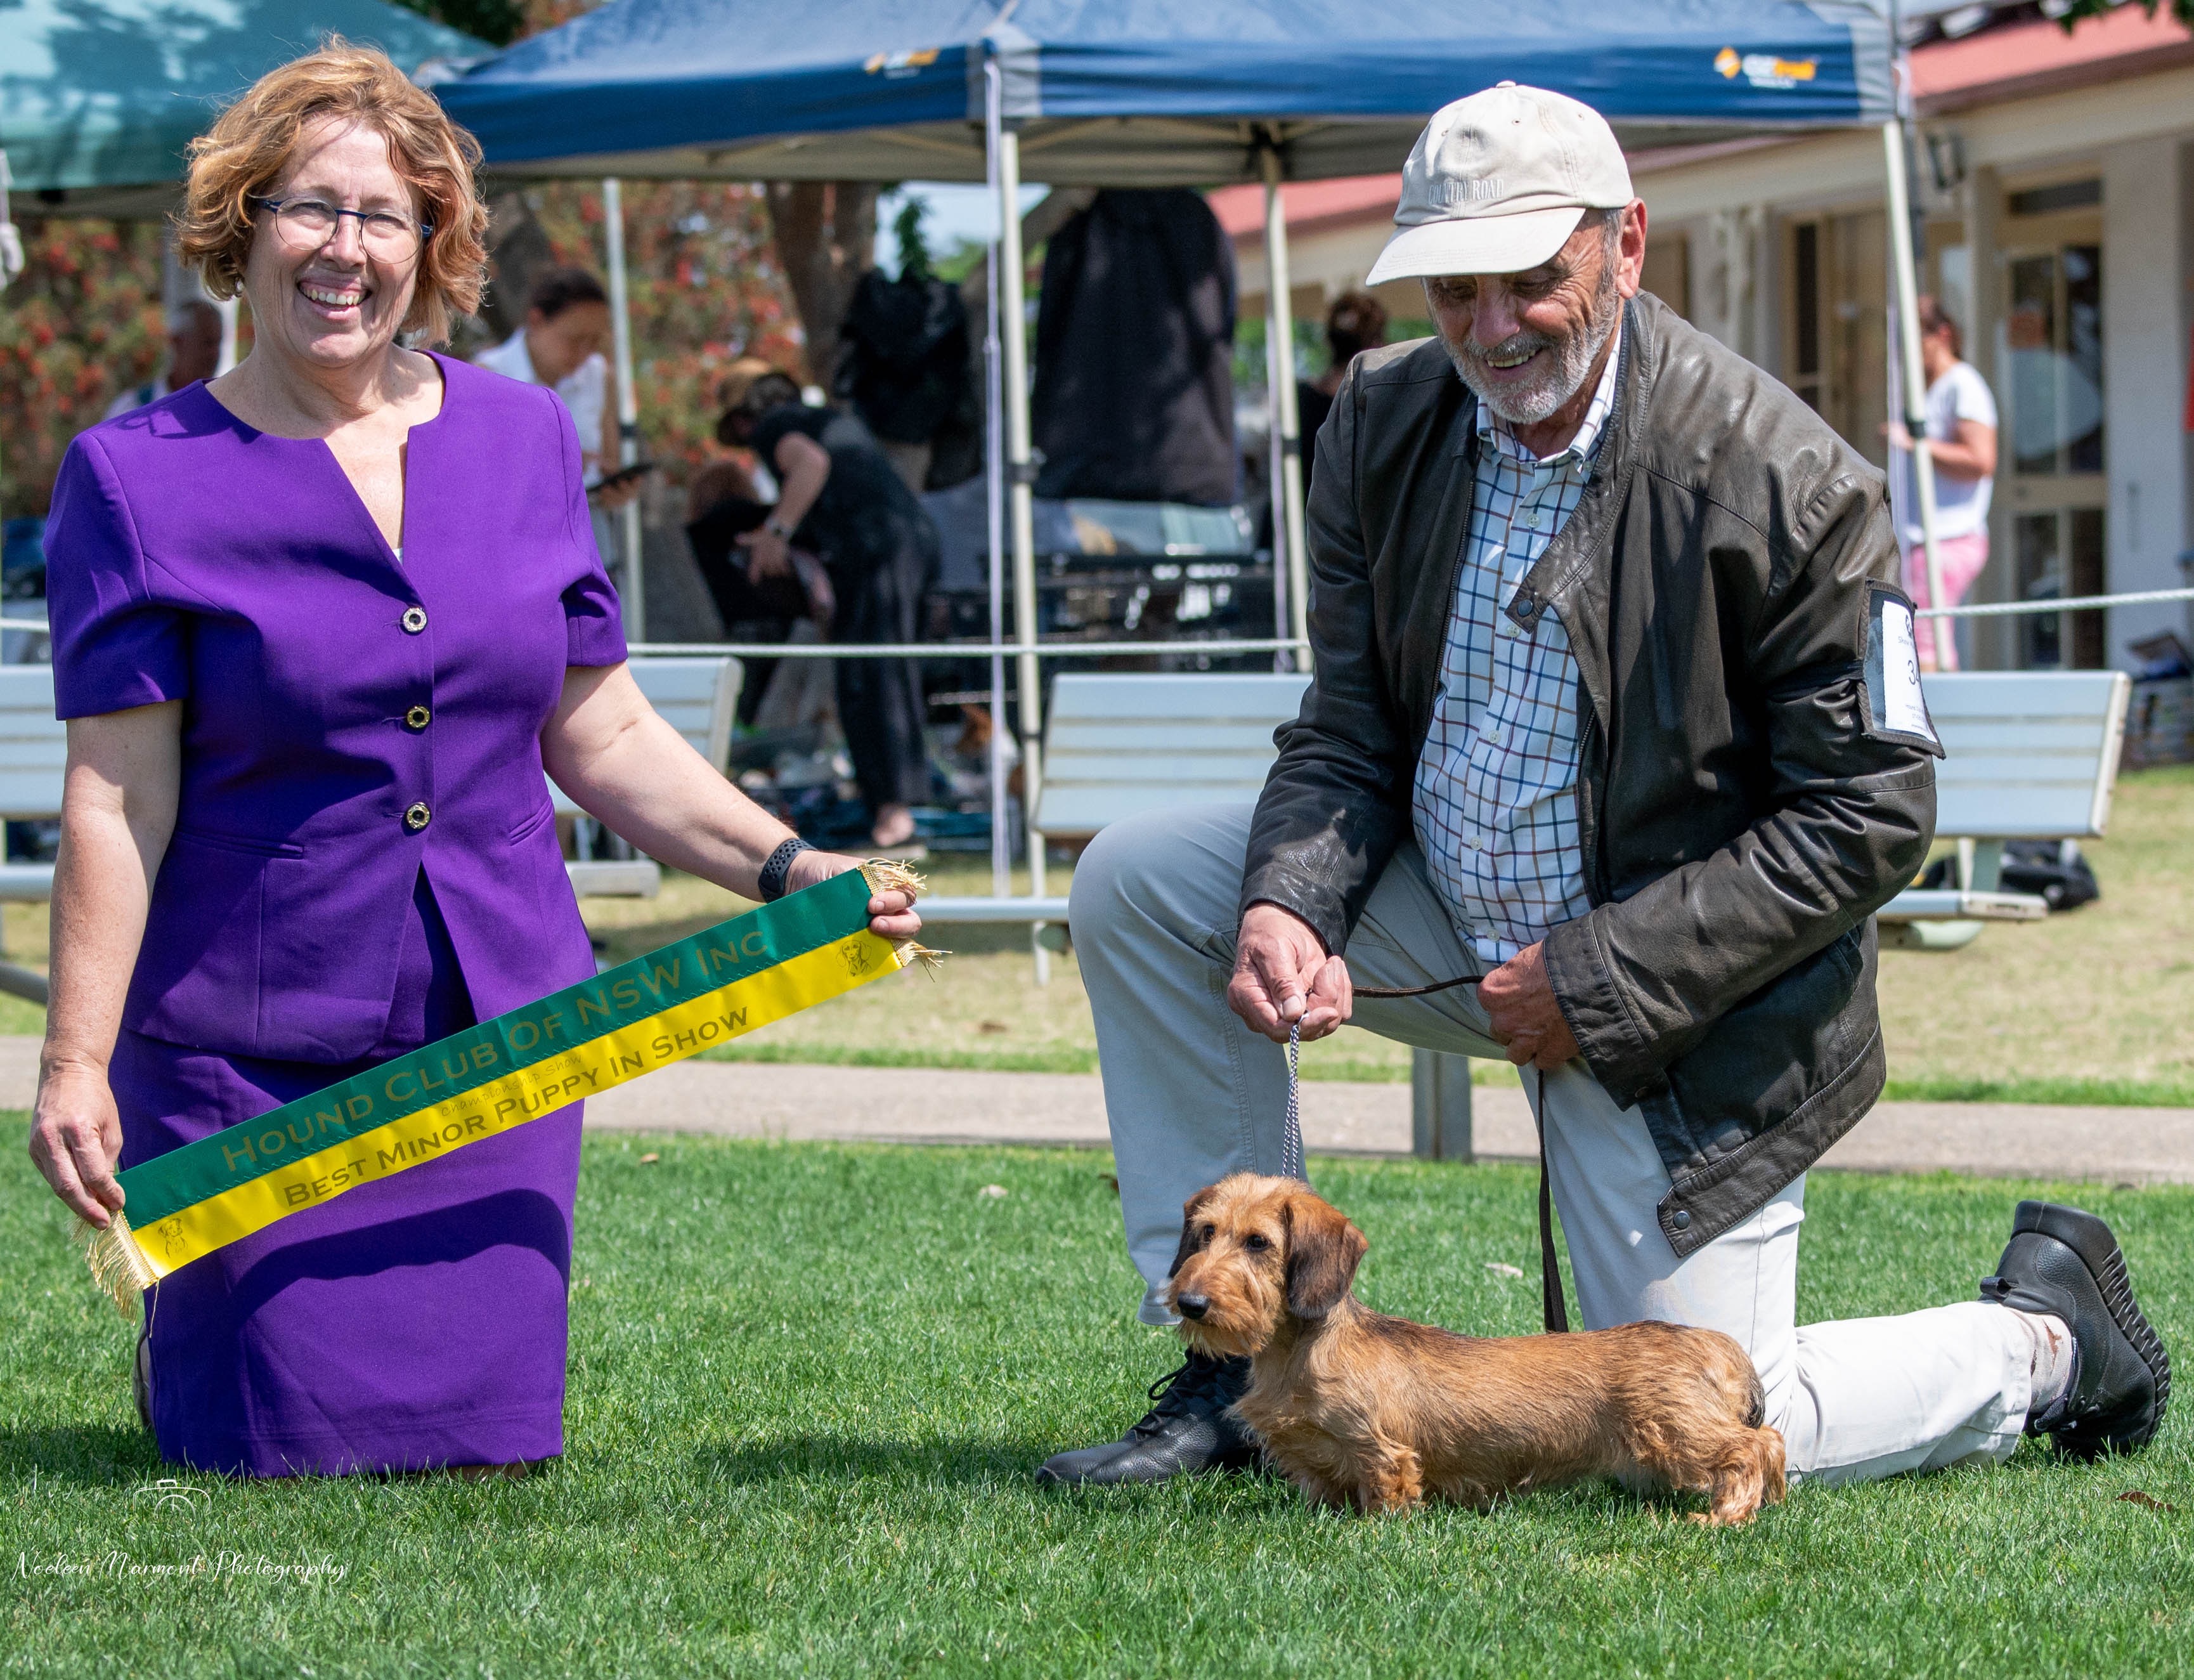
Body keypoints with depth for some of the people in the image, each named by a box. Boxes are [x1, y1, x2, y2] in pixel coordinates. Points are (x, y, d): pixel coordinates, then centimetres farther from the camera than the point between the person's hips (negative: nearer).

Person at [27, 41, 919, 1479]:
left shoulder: (526, 443, 6)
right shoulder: (143, 479, -6)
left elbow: (602, 736, 11)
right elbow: (117, 800, -9)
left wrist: (788, 868, -1)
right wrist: (77, 1058, -15)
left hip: (496, 1032, 4)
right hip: (250, 1052, -3)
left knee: (489, 1439, -2)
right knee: (296, 1446, -6)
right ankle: (174, 1345, 29)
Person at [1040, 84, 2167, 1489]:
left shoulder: (1787, 483, -22)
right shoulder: (1387, 423, -4)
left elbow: (1872, 819, -19)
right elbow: (1351, 731, 2)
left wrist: (1604, 979, -23)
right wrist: (1287, 908, -21)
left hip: (1684, 1007, -6)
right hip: (1456, 930, 6)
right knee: (1136, 883, -7)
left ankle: (2042, 1341, 21)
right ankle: (1233, 1368, 0)